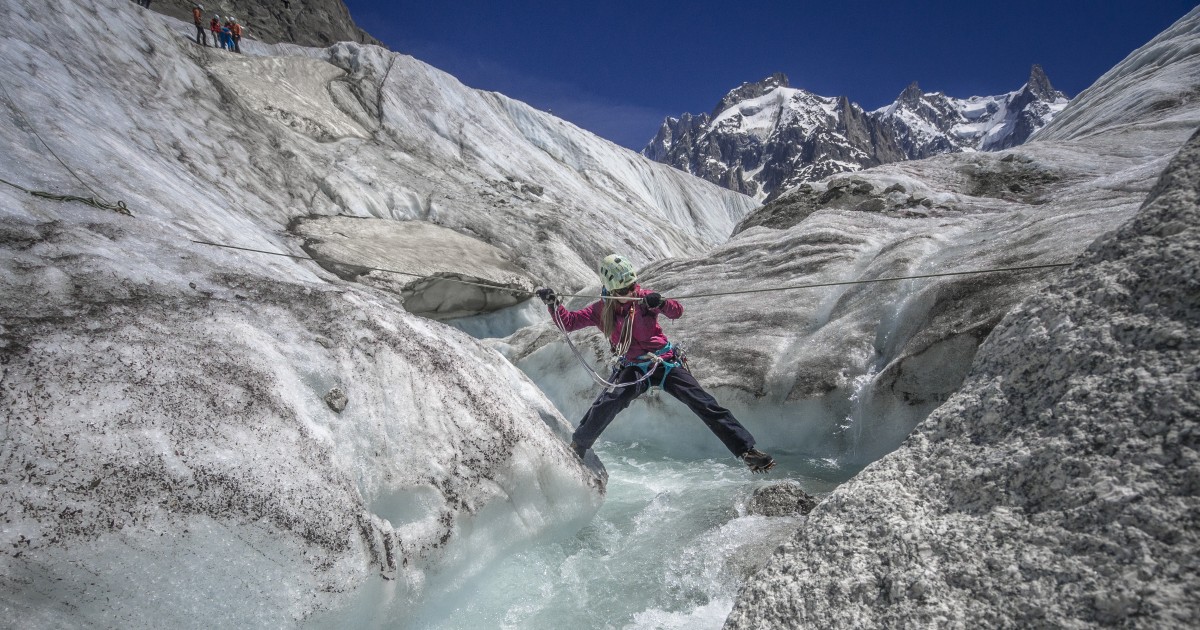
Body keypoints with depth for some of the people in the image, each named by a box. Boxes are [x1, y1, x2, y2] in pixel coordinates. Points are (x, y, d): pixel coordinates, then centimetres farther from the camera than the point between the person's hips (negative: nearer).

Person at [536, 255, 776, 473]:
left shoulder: (643, 297, -3)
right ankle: (578, 446, -1)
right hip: (634, 369, 0)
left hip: (666, 362, 0)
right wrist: (553, 303, -15)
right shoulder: (600, 310, 2)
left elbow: (677, 312, -8)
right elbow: (567, 322, 2)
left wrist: (660, 303, -29)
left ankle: (747, 450, -7)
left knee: (705, 404, -11)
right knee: (607, 403, -25)